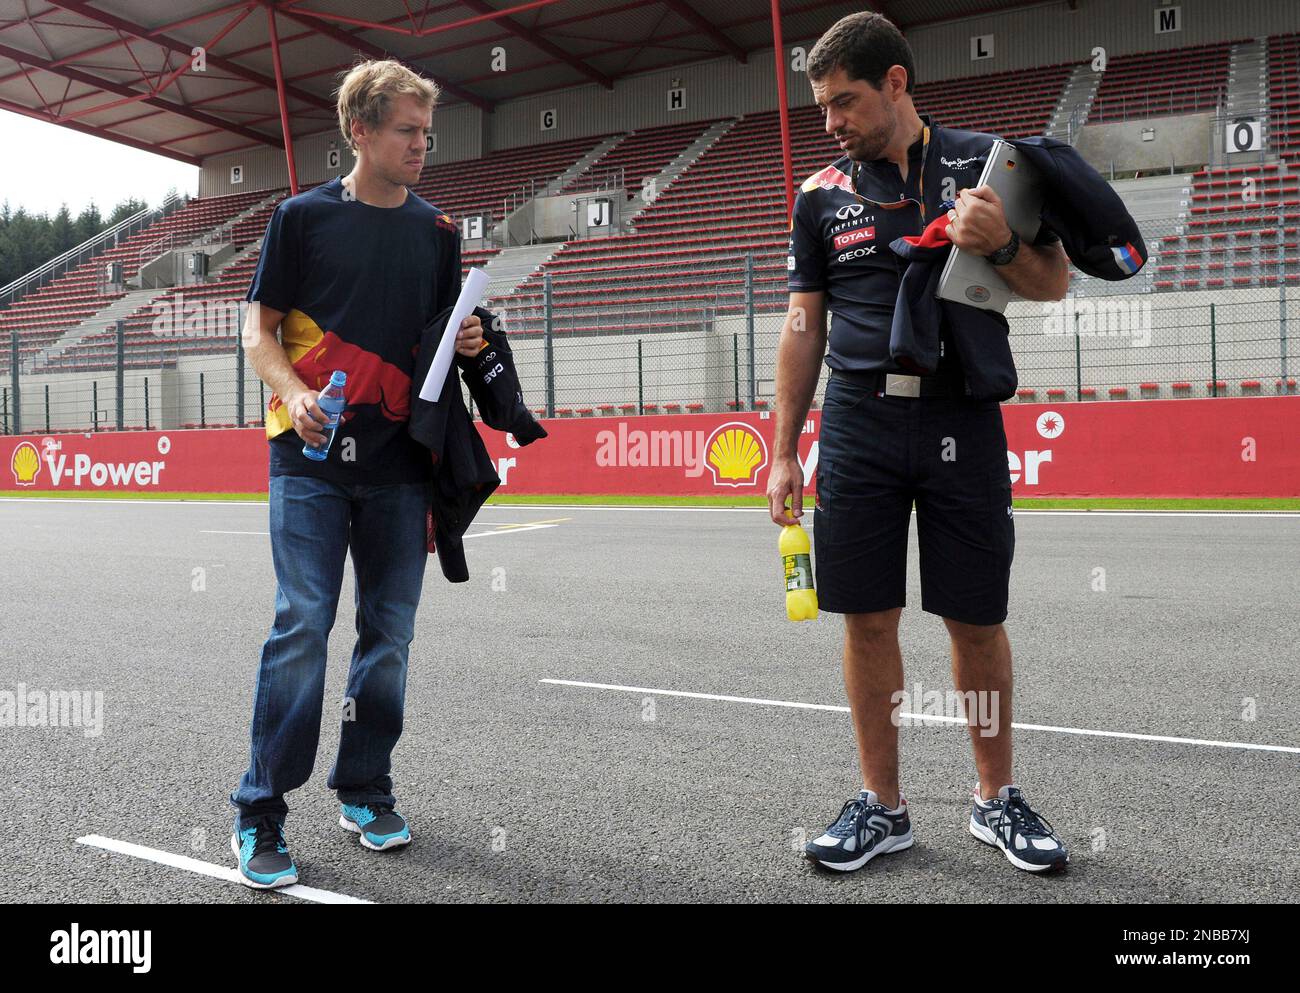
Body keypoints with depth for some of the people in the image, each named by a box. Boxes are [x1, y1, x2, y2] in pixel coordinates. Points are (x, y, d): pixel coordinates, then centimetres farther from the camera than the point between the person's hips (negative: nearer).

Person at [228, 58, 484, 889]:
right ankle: (261, 812, 5)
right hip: (311, 456, -3)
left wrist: (466, 343, -5)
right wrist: (296, 394, -15)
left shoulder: (437, 230, 13)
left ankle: (366, 790, 23)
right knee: (302, 625, -8)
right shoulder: (304, 216, 4)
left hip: (400, 460, 4)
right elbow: (261, 328, 4)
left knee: (390, 631, 7)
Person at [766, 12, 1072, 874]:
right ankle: (882, 806, 18)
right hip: (858, 424, 2)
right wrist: (784, 453, 7)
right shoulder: (821, 195, 10)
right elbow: (804, 327, 10)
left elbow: (1053, 284, 6)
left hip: (961, 420, -1)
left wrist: (999, 245, -16)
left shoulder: (986, 162, 5)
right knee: (868, 619, 2)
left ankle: (997, 798, 24)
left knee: (977, 619, 4)